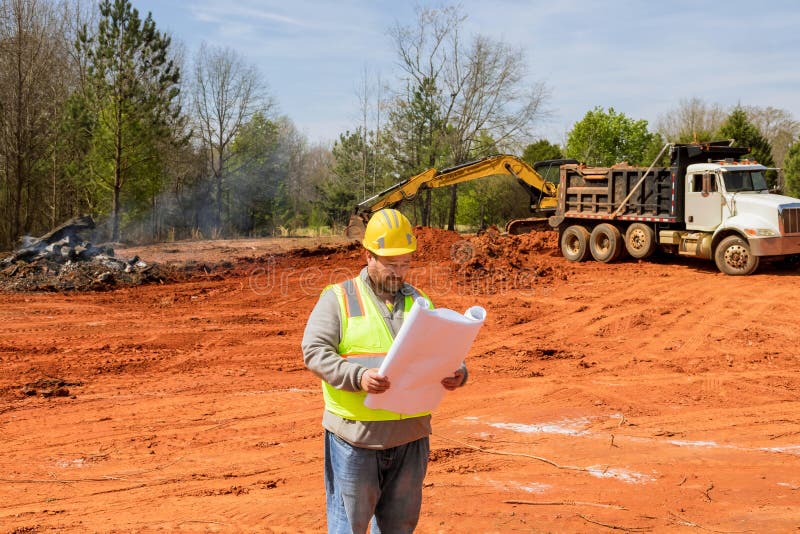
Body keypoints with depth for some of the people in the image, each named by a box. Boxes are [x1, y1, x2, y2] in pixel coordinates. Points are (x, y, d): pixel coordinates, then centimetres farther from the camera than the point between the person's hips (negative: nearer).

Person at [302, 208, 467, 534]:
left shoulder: (419, 302, 14)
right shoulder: (338, 298, 0)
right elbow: (314, 352, -9)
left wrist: (456, 373, -11)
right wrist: (358, 376, -25)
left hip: (411, 436, 4)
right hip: (355, 436, -4)